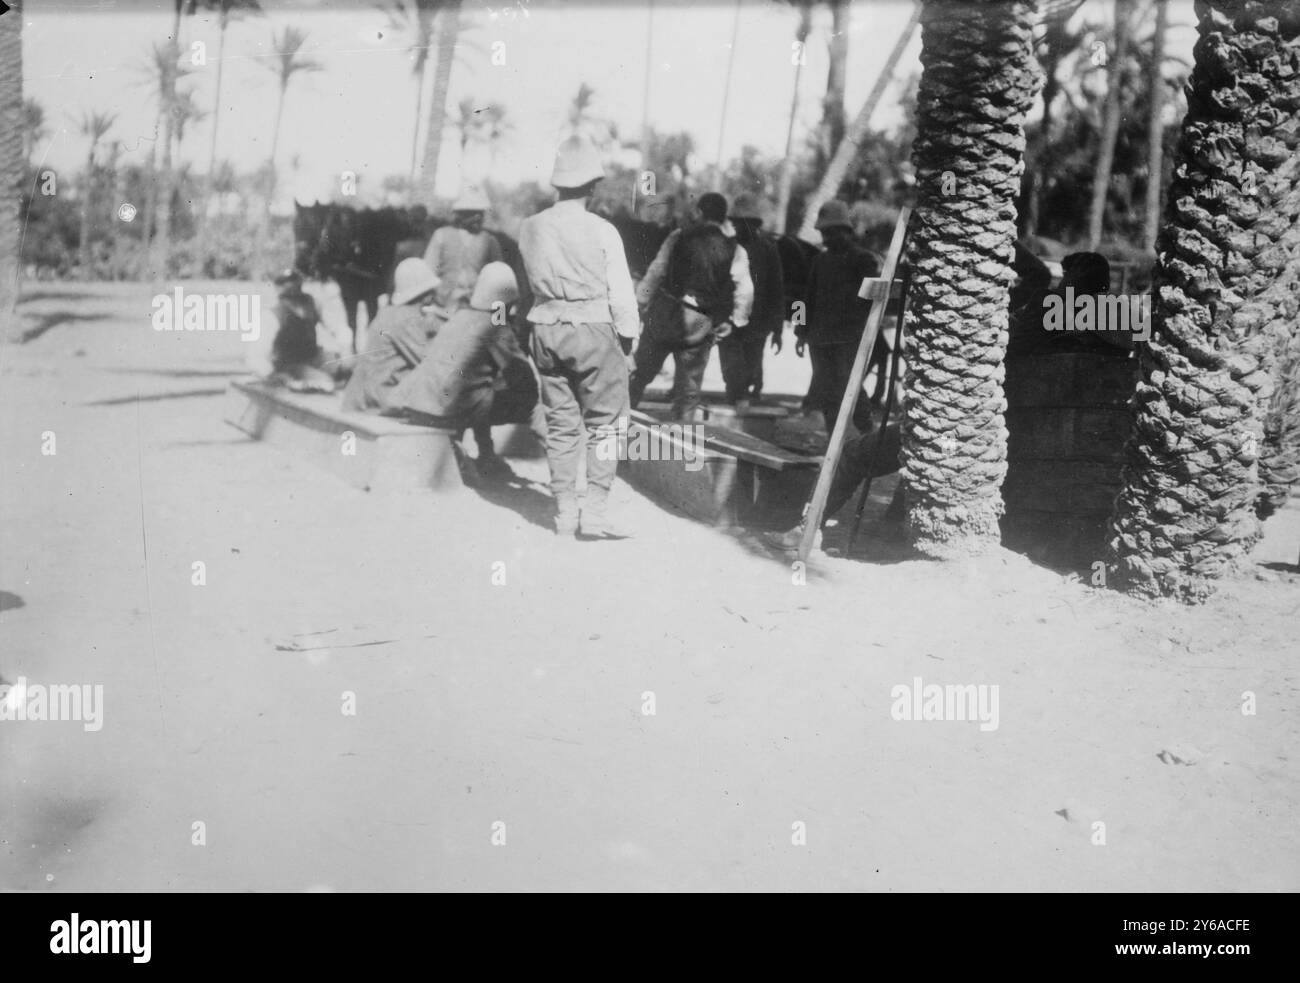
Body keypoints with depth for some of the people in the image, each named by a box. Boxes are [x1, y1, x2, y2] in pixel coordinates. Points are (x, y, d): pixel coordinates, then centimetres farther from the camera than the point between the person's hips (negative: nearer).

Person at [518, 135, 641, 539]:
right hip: (593, 329, -4)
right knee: (604, 422, 4)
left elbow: (536, 281, 9)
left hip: (546, 329, 5)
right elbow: (620, 290, -6)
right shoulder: (601, 232, -11)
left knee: (560, 424, 10)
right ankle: (595, 509, -1)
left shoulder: (530, 229, 2)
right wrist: (627, 333, 5)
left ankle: (565, 512, 13)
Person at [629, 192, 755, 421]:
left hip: (664, 314, 0)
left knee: (642, 371, 17)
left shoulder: (678, 238, -1)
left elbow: (656, 271, -1)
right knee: (688, 387, 10)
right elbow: (745, 289, -9)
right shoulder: (734, 250, -2)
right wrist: (735, 320, 1)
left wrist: (641, 301, 6)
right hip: (700, 325, 0)